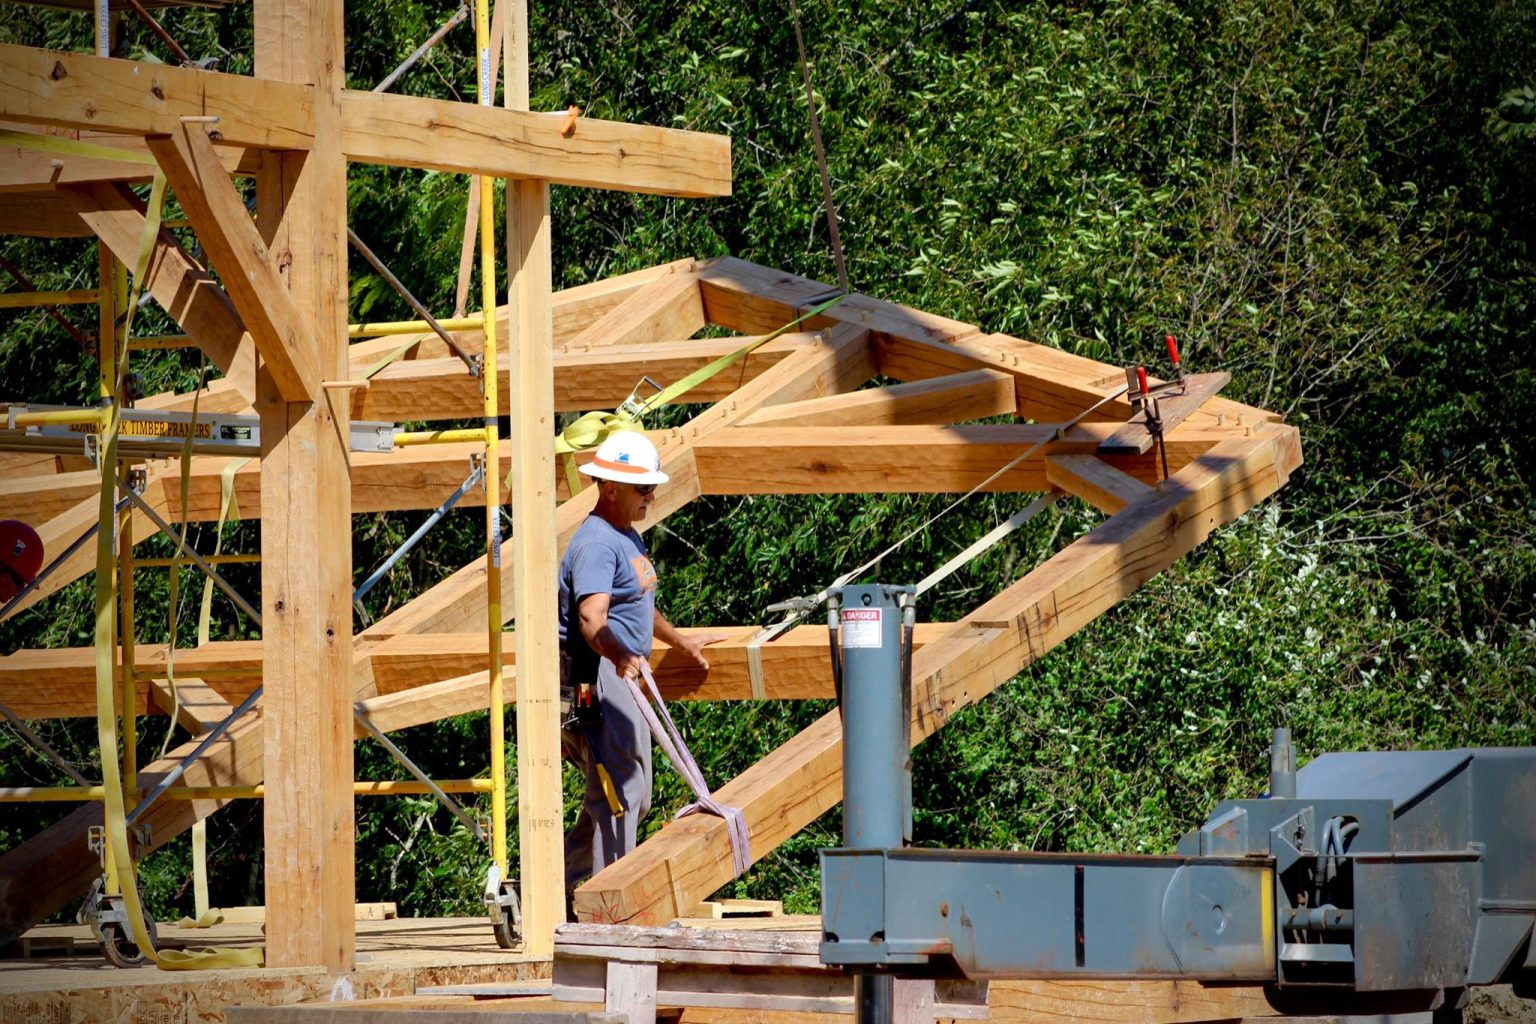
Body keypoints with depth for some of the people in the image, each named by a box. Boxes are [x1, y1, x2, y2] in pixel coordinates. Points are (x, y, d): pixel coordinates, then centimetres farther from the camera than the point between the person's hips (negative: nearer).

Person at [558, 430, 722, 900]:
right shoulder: (596, 543, -18)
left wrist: (681, 642, 45)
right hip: (597, 679, -11)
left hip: (620, 677, 11)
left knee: (631, 793, 16)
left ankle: (568, 884, 24)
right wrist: (618, 655, -50)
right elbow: (591, 617, -33)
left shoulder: (628, 537, 17)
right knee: (619, 791, -11)